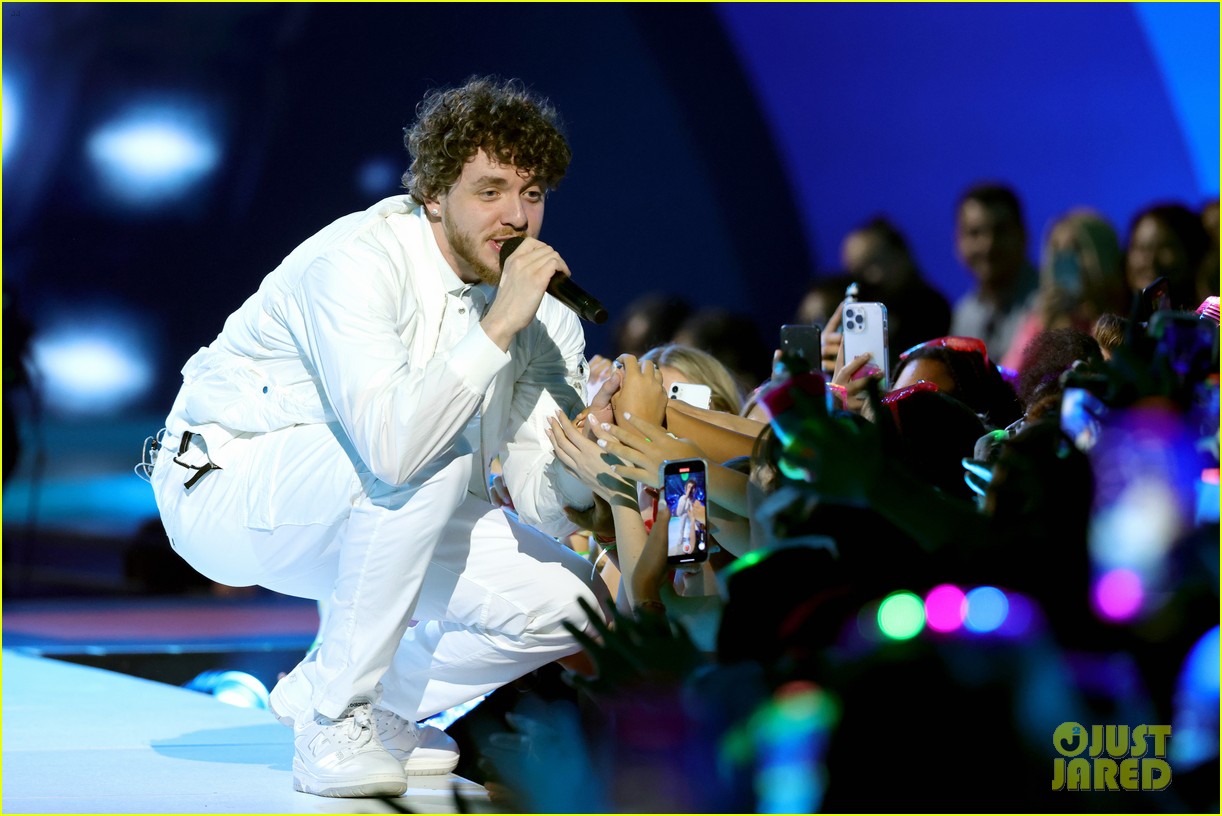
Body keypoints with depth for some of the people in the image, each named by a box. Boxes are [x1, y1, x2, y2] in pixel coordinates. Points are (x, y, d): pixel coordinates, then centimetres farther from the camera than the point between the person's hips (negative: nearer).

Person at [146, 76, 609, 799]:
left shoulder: (541, 305, -6)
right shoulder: (357, 260, -28)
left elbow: (542, 496, -10)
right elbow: (392, 447, -43)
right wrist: (499, 326, -40)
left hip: (375, 514, 7)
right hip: (225, 489, -7)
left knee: (568, 599, -8)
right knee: (435, 457, -34)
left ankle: (348, 697, 10)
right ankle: (334, 721, -20)